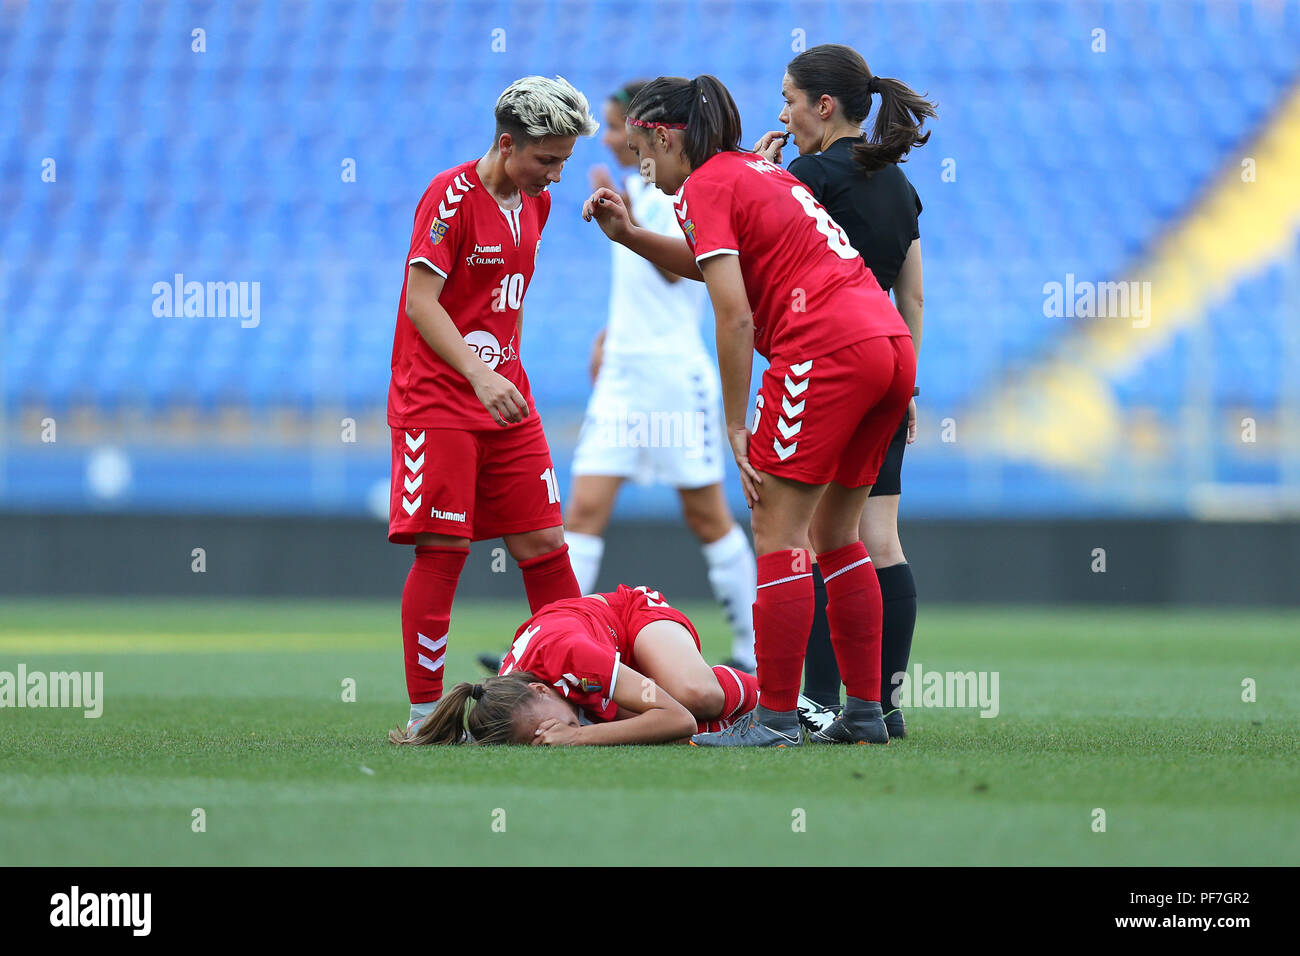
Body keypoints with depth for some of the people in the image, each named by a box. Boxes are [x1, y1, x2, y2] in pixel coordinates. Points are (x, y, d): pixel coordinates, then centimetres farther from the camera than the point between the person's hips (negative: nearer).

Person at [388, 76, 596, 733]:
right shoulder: (452, 196, -13)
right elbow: (421, 300, -19)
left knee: (543, 542, 5)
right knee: (442, 549, -9)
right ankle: (424, 713, -4)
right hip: (436, 400, -7)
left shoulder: (535, 203, 11)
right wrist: (478, 374, -28)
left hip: (502, 396, 7)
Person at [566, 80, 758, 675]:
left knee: (707, 517, 2)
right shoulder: (636, 188, 13)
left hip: (676, 370, -7)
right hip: (621, 372, 7)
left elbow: (674, 268, -24)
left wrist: (626, 221, -36)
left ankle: (753, 648, 14)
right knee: (583, 509, -3)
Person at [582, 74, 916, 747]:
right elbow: (715, 263, 38)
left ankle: (776, 717, -8)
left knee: (777, 533, -5)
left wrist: (735, 426, -7)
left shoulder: (704, 187, -2)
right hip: (890, 343, 9)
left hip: (824, 350, -9)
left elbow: (734, 316, -10)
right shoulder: (759, 170, 23)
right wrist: (627, 235, 29)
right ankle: (864, 712, 16)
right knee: (834, 533, 16)